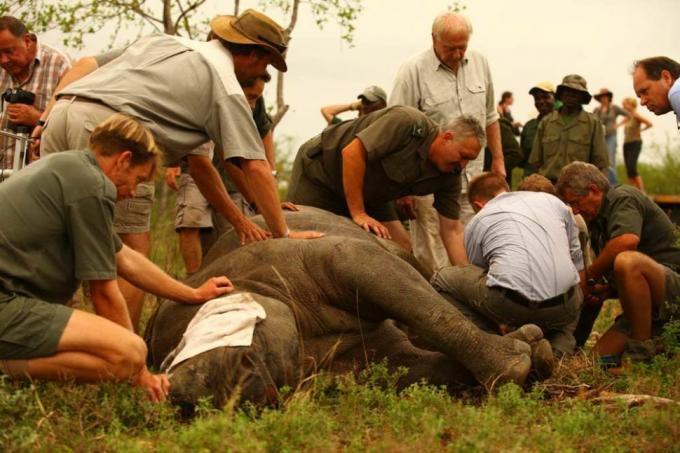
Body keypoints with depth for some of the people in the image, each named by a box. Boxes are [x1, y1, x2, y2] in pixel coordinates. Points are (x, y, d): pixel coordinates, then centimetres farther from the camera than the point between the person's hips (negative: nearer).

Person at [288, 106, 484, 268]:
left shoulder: (450, 177, -11)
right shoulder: (408, 122, -32)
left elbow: (450, 232, -8)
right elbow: (352, 152, -34)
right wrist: (358, 214, -31)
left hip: (367, 193, 7)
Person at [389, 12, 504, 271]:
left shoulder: (479, 64, 7)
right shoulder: (413, 71, -10)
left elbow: (490, 117, 19)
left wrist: (498, 160, 16)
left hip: (472, 179, 5)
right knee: (433, 257, -4)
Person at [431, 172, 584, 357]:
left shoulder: (477, 222, 20)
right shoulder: (552, 200, 26)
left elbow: (477, 275, 30)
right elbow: (577, 261, 31)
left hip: (510, 304, -3)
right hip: (562, 308, 3)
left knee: (442, 278, 19)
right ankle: (558, 348, 9)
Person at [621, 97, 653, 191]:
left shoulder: (636, 115, -10)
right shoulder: (628, 117, 13)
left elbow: (649, 123, -18)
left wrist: (640, 130, -4)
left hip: (635, 143, -8)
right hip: (626, 144, 8)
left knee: (632, 169, -18)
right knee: (628, 170, 2)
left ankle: (642, 191, -15)